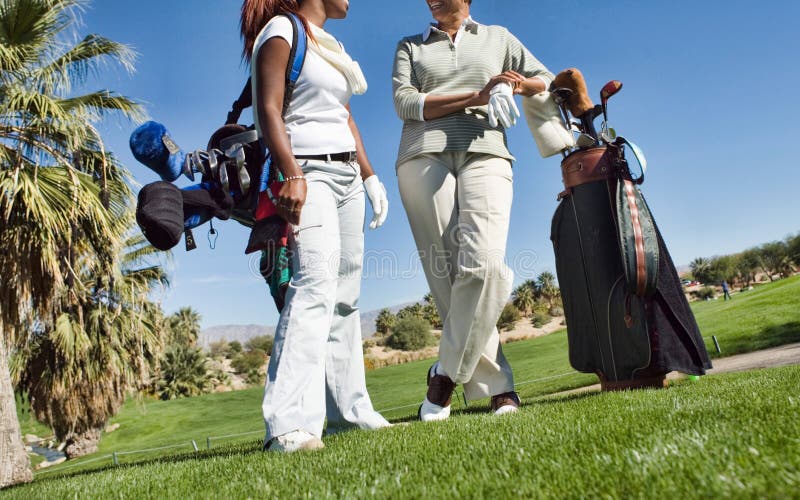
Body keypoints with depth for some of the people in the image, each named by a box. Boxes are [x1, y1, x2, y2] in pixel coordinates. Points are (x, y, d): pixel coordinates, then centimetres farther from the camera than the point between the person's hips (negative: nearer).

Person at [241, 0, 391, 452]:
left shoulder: (330, 44, 24)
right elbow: (269, 110, -12)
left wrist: (370, 176, 17)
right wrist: (292, 175, -23)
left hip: (347, 175, 9)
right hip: (309, 171, -9)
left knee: (346, 294, 7)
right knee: (315, 282, -23)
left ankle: (348, 409, 14)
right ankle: (290, 424, -25)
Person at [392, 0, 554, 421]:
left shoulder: (497, 38, 25)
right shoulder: (410, 47, 22)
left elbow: (547, 80, 27)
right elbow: (405, 102, 5)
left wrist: (519, 84, 3)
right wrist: (477, 96, -3)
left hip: (484, 155, 0)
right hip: (424, 156, 0)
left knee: (484, 264, -23)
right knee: (447, 275, -11)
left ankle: (448, 374, -9)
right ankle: (496, 386, -4)